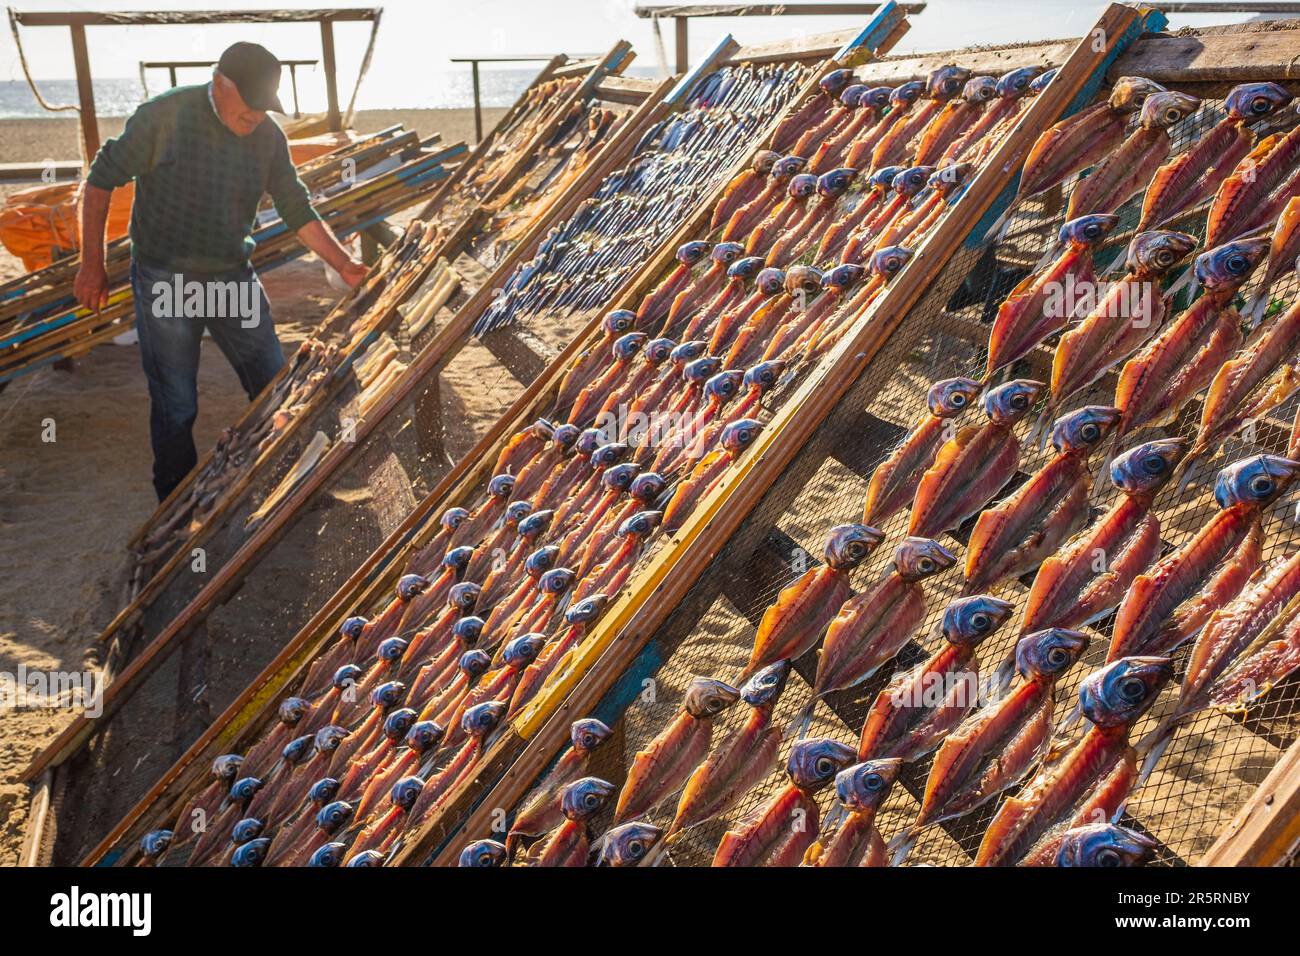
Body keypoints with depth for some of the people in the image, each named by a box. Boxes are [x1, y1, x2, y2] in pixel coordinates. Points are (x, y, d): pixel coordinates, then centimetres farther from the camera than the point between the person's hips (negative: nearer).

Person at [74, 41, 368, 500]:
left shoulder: (269, 138, -3)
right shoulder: (163, 117, -15)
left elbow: (297, 210, 3)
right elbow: (102, 180, -7)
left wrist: (344, 265, -7)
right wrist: (92, 266, -6)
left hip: (233, 277, 4)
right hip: (166, 281, -4)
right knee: (175, 407, 2)